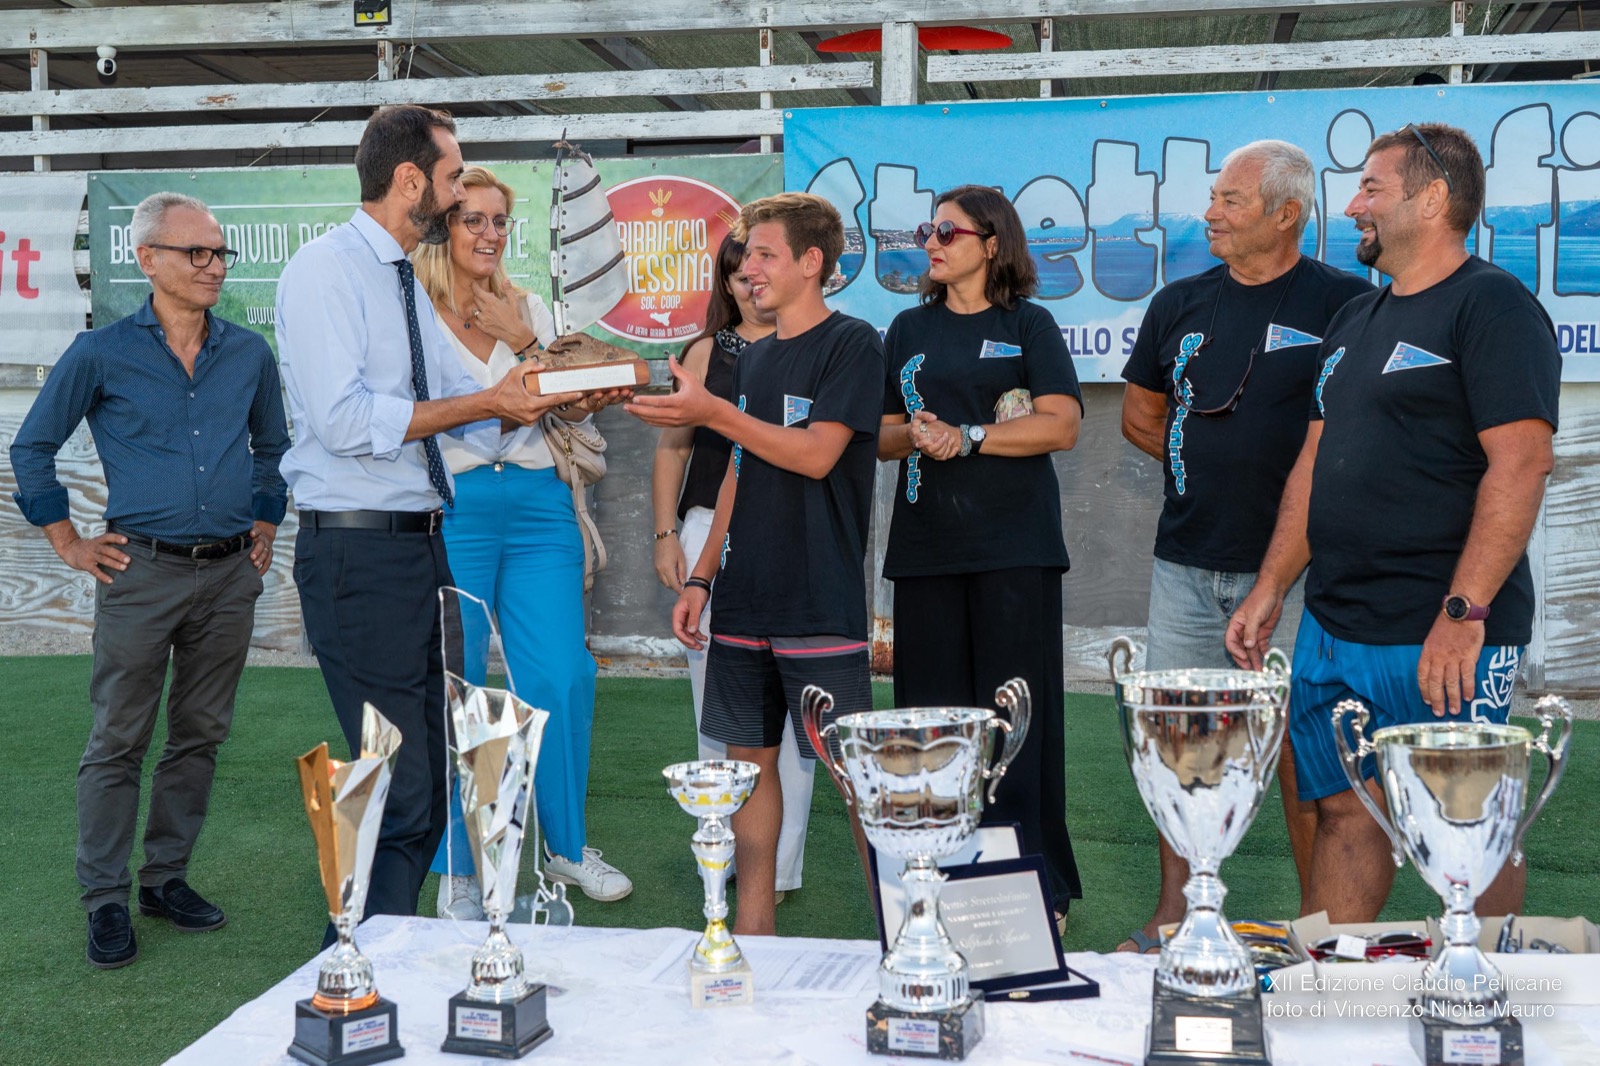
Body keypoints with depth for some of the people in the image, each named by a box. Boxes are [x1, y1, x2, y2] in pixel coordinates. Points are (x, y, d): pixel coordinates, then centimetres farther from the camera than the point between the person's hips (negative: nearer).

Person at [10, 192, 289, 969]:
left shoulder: (249, 354, 8)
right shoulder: (102, 354, -2)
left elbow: (273, 448, 23)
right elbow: (31, 448, 6)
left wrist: (265, 526, 14)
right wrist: (68, 544, 3)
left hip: (228, 574, 4)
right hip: (142, 572, -4)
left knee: (200, 734, 10)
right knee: (118, 740, 0)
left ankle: (167, 877, 23)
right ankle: (106, 900, 9)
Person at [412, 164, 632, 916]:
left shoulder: (528, 310, 14)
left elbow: (570, 410, 11)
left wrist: (525, 342, -2)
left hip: (539, 503, 4)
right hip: (453, 508, -4)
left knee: (563, 679, 1)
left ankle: (568, 847, 19)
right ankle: (456, 869, 14)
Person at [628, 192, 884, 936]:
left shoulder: (850, 345, -6)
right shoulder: (753, 358, 16)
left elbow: (817, 453, -17)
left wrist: (712, 413, -19)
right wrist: (701, 577, 15)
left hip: (821, 603, -7)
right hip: (745, 601, 7)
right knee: (748, 755, 10)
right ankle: (753, 924, 20)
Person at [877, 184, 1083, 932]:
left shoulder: (1026, 324, 6)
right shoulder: (910, 329, 18)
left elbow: (1061, 425, -5)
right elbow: (882, 435, 17)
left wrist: (967, 437, -10)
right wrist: (913, 436, -5)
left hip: (1013, 547, -4)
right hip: (926, 547, 4)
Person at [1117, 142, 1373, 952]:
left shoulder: (1344, 304, -4)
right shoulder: (1181, 304, 11)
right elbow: (1140, 414, 21)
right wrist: (1211, 462, 9)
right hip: (1187, 561, 5)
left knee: (1303, 749, 0)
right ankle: (1173, 914, 20)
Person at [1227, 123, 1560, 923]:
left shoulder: (1490, 306, -9)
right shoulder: (1353, 321, 17)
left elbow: (1522, 464, -18)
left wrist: (1463, 614, -23)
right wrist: (1270, 588, 15)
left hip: (1440, 641, -7)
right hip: (1332, 628, 8)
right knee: (1345, 813, 13)